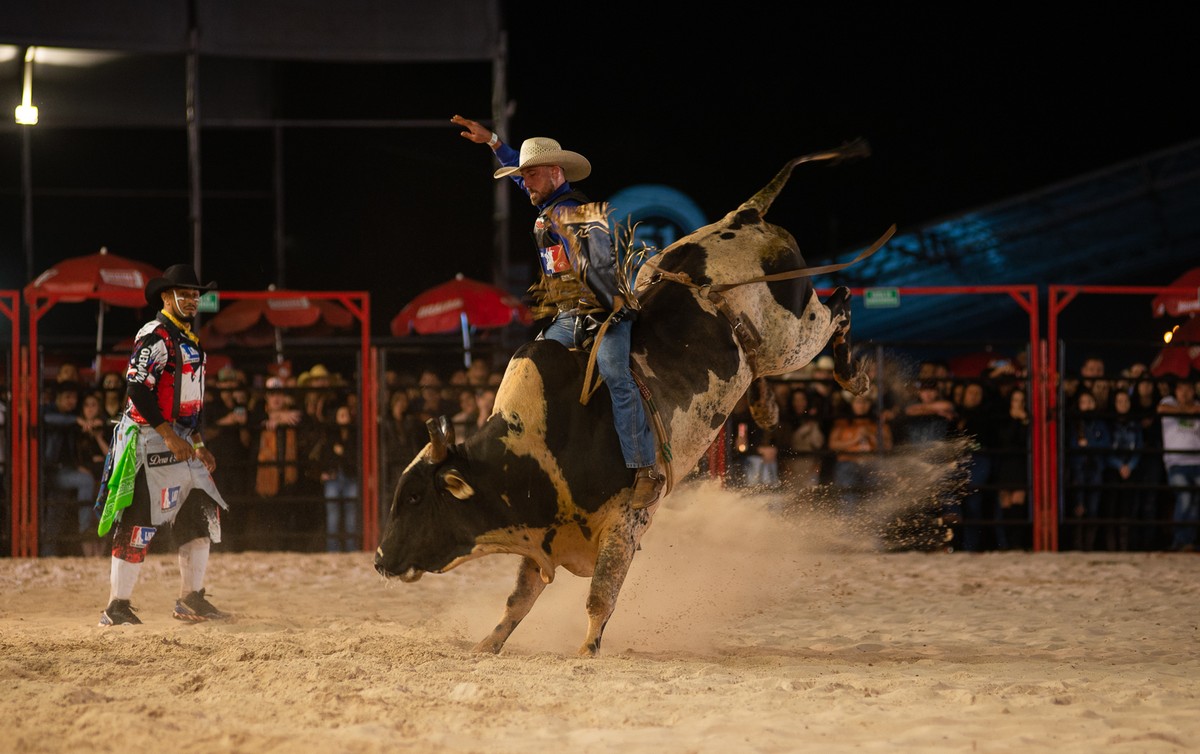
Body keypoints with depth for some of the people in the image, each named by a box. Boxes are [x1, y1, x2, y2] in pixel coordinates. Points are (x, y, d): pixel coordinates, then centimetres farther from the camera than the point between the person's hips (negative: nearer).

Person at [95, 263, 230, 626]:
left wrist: (198, 443, 17)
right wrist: (167, 435, -23)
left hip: (181, 441, 9)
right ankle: (117, 607, -6)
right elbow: (138, 389, -20)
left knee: (202, 512, 8)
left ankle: (191, 599, 16)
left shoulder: (191, 340, 19)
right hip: (149, 438, -9)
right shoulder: (154, 336, -11)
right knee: (141, 521, -9)